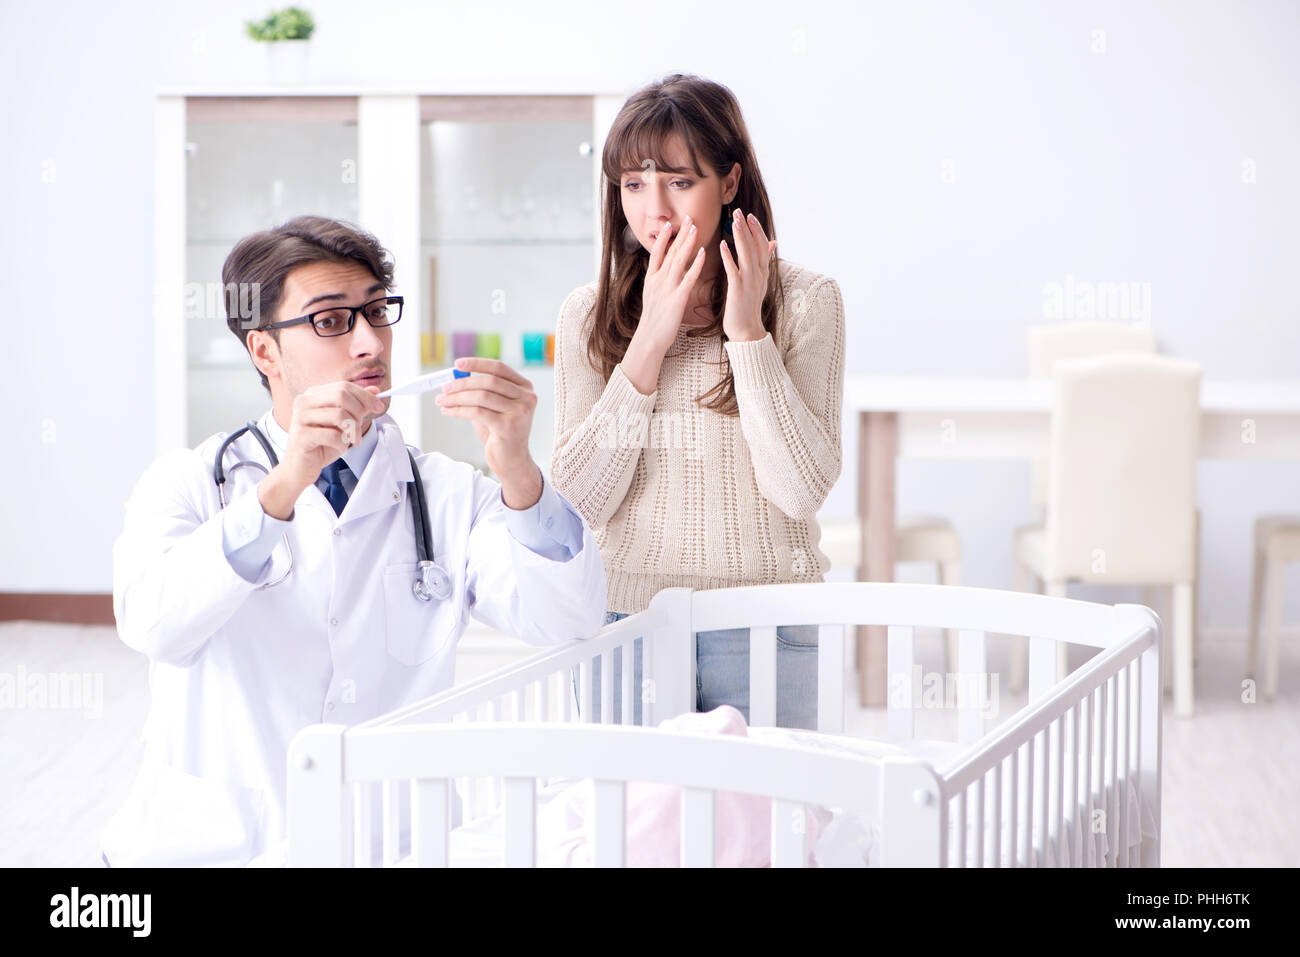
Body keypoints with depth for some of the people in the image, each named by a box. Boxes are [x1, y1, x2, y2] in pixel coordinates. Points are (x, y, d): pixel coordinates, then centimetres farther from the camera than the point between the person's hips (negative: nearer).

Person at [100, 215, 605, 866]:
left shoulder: (452, 496, 10)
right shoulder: (187, 485, 6)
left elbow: (569, 620, -7)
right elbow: (150, 623, -15)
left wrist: (517, 470, -23)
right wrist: (283, 486, -27)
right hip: (207, 846, -1)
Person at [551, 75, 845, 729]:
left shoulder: (805, 302, -3)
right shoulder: (590, 313, 2)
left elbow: (803, 491, -12)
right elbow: (580, 501, -7)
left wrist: (747, 333, -15)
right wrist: (649, 343, -12)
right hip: (626, 619, 1)